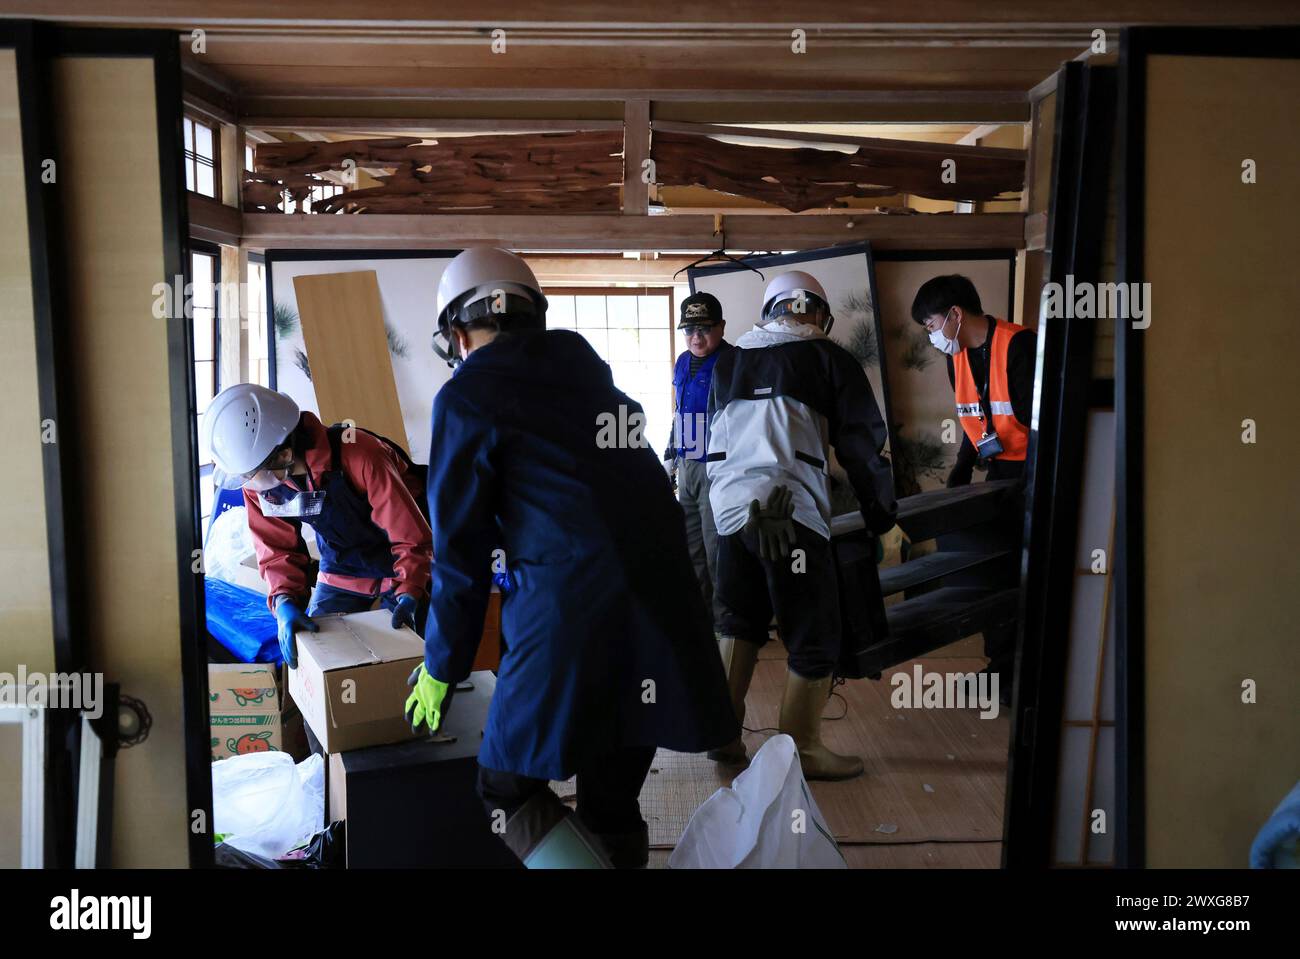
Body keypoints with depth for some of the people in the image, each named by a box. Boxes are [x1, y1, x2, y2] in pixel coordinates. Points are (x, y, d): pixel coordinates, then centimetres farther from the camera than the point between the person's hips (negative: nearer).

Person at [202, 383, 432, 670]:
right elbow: (277, 548, -8)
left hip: (399, 564, -4)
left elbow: (412, 536, -29)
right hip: (342, 569, 5)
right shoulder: (256, 480, -17)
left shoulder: (361, 457, -35)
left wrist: (408, 594, -39)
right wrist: (285, 600, -26)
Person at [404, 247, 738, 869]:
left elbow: (459, 547, 2)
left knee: (507, 787, 12)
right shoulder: (582, 363, 15)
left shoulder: (467, 396, -1)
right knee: (613, 802, 17)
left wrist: (440, 670, 13)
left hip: (569, 613, -6)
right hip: (661, 600, 6)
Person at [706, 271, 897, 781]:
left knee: (740, 623, 22)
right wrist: (881, 513, 15)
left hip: (730, 509, 6)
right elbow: (861, 444, 4)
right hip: (791, 514, -6)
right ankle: (803, 751, 16)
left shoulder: (728, 362, 17)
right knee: (814, 638, 7)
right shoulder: (827, 358, 4)